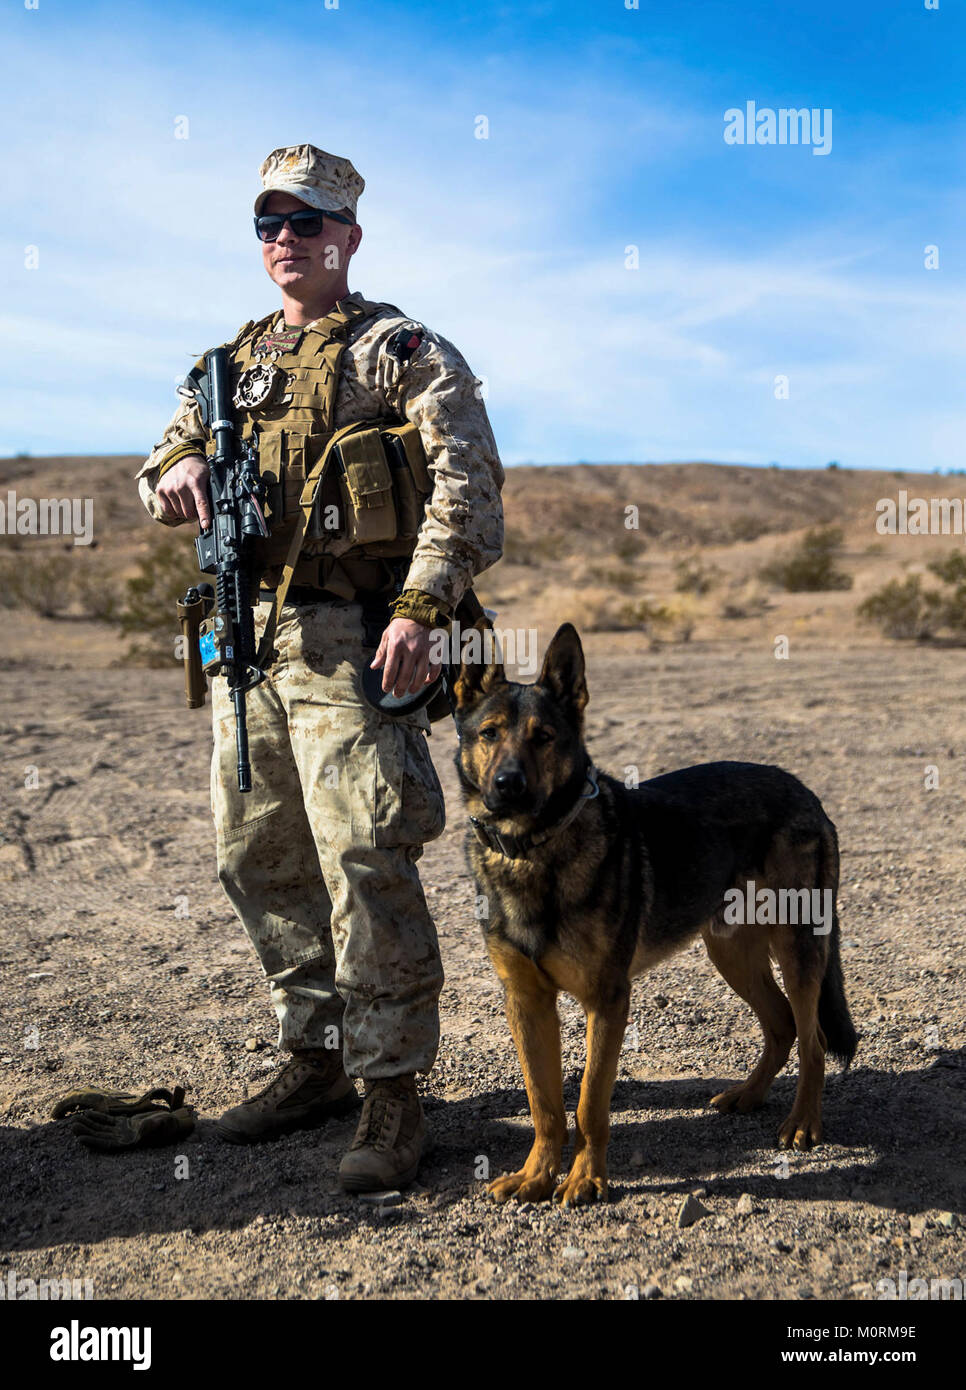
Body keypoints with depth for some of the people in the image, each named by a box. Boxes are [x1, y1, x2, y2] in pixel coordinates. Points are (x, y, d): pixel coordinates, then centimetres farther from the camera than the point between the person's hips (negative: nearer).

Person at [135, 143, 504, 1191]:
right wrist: (177, 472, -2)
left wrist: (420, 610, -22)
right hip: (244, 642, 8)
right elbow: (161, 465, 24)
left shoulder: (399, 350, 0)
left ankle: (392, 1094, 2)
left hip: (348, 642, -7)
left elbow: (467, 482, -11)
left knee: (365, 865, -10)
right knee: (260, 861, 12)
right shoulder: (233, 361, 20)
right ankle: (315, 1058, 27)